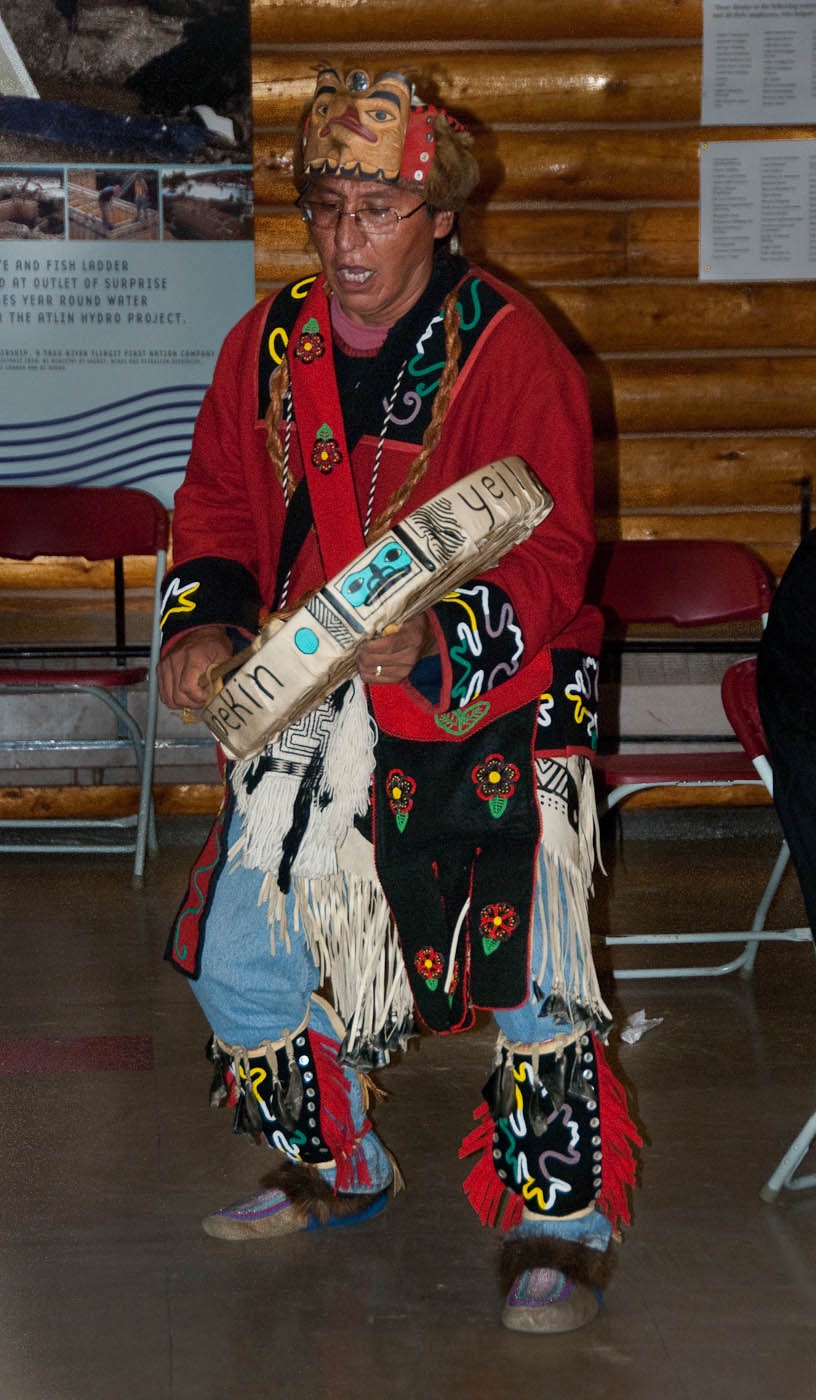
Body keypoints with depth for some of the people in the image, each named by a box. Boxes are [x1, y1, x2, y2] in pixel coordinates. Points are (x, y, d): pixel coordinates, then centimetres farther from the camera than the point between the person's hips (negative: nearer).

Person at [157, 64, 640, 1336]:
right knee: (237, 956, 10)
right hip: (309, 710, 5)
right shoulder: (270, 345, 3)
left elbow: (550, 557, -17)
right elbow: (222, 502, 13)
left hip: (488, 715, -5)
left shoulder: (514, 354, -13)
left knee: (531, 971, -11)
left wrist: (439, 635, -34)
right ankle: (334, 1171, 34)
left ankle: (560, 1226, 8)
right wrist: (204, 620, -6)